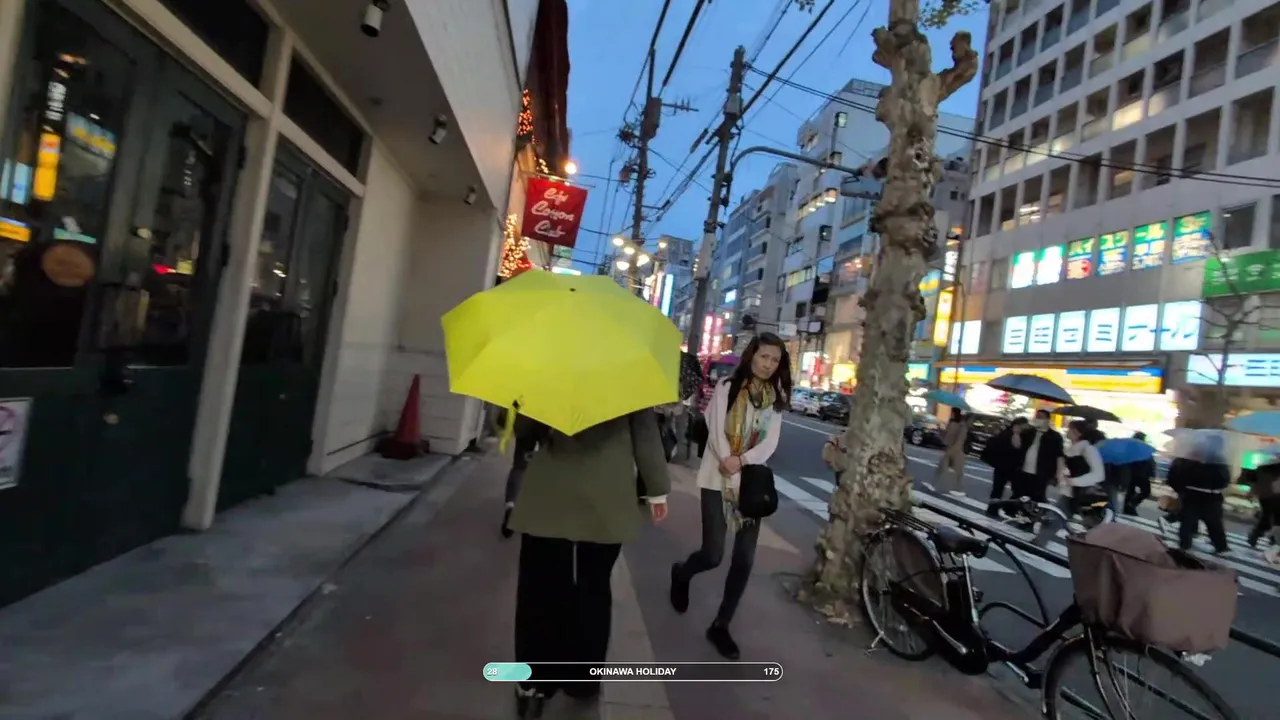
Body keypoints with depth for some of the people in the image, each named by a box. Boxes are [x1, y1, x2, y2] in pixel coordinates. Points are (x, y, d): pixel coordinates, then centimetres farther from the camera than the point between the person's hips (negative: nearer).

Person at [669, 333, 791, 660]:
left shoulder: (776, 399, 7)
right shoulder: (726, 388, -4)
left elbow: (770, 443, -3)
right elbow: (717, 432, -11)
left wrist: (742, 461, -21)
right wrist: (731, 475, -21)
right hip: (718, 480, -4)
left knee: (744, 560, 2)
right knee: (713, 556, -4)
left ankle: (721, 626, 20)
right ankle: (681, 573, 31)